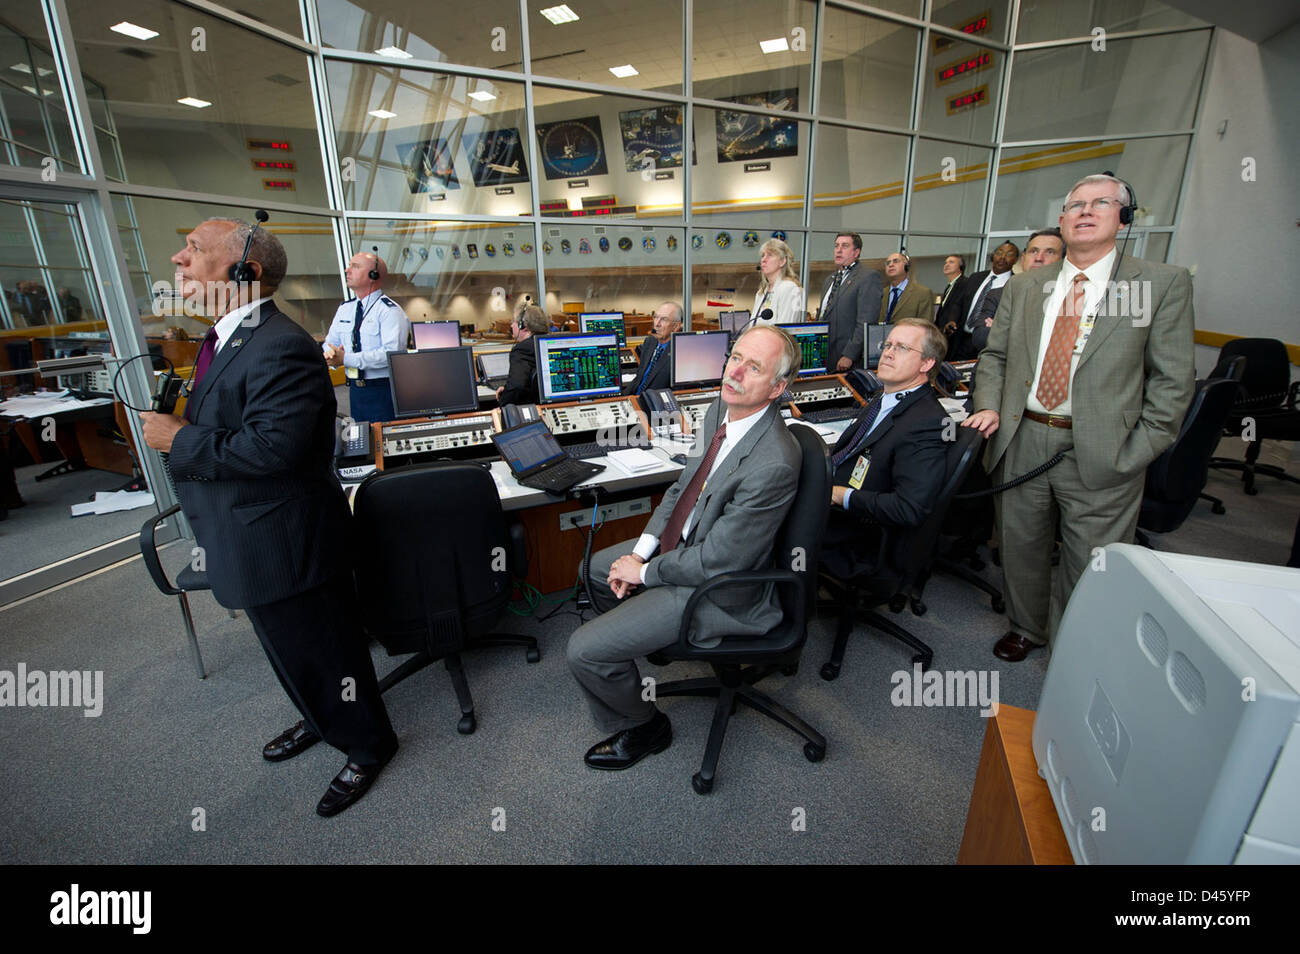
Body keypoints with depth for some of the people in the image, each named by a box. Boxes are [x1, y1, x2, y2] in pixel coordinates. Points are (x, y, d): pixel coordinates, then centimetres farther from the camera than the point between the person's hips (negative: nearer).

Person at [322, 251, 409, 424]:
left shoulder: (389, 310, -10)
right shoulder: (344, 309, 13)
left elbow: (392, 353, -22)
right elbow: (330, 343, 16)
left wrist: (346, 359, -23)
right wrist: (332, 356, -10)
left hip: (383, 391, -7)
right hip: (354, 390, 7)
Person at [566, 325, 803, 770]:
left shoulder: (774, 462, -34)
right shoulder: (721, 409, -5)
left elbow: (717, 560, -27)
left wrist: (644, 571, -13)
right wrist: (641, 549, -2)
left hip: (717, 587, -9)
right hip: (684, 542, 9)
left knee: (585, 650, -9)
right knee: (597, 568, 24)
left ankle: (642, 728, 20)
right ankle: (635, 639, 49)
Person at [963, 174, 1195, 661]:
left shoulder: (1165, 283, 1)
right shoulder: (1023, 287, 10)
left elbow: (1172, 379, -2)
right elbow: (994, 356, 14)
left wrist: (1136, 453, -10)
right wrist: (989, 407, -4)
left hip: (1100, 453, -3)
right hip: (1021, 442, 3)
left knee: (1091, 567, 7)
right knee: (1021, 548, 16)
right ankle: (1027, 629, 40)